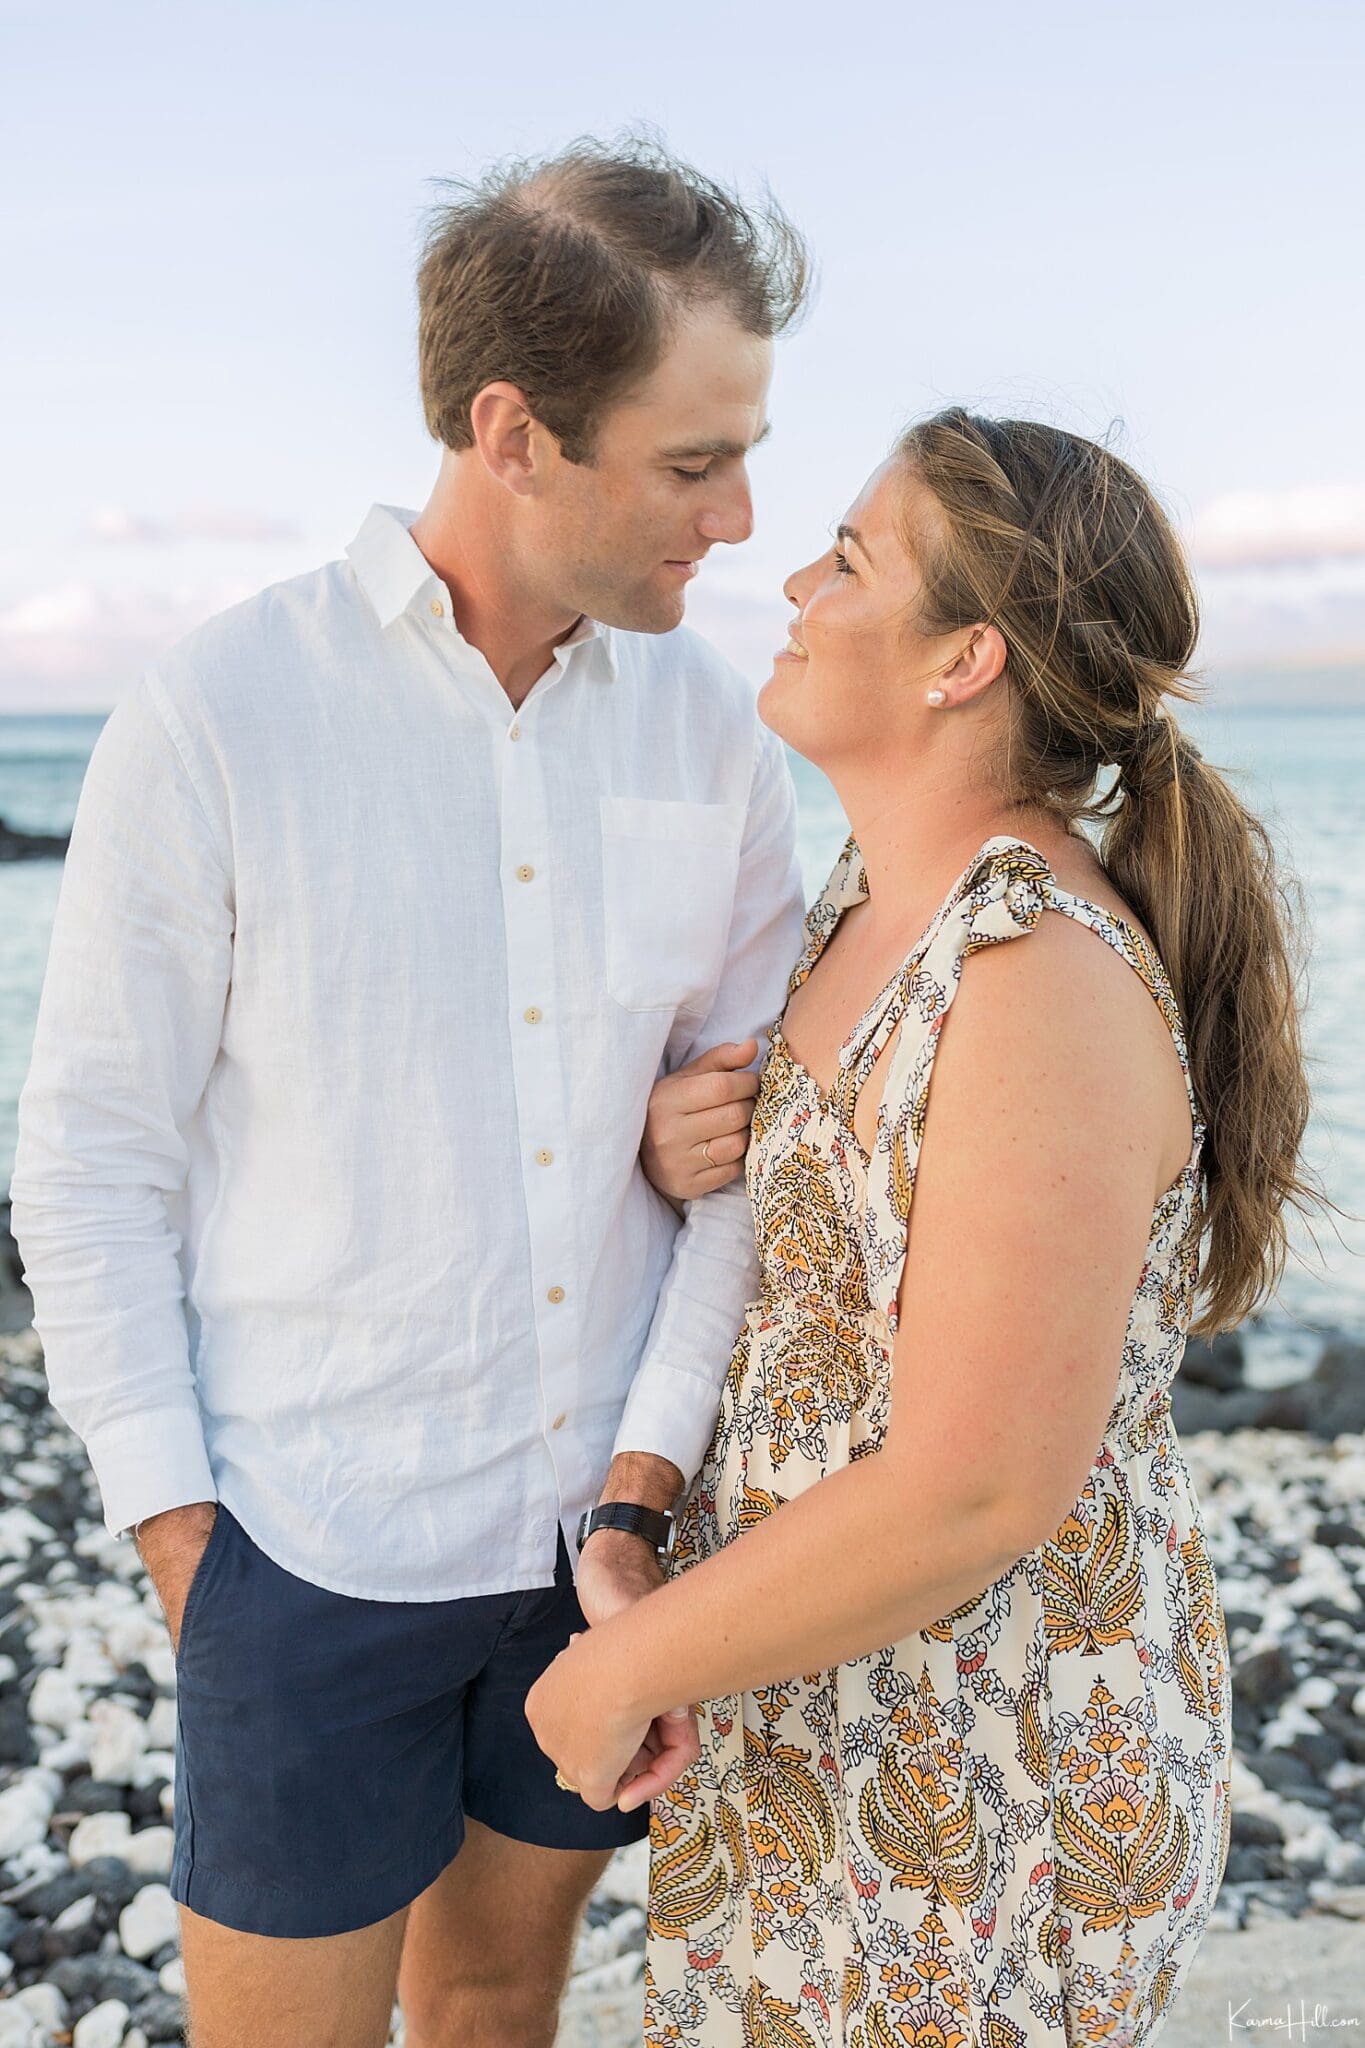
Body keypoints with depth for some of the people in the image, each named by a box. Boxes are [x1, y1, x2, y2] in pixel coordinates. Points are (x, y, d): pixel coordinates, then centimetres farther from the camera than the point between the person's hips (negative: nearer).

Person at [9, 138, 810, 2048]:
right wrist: (179, 1537, -7)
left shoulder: (712, 724, -3)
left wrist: (644, 1494, -9)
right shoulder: (216, 720, -13)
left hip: (608, 1515, 4)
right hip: (316, 1539, -3)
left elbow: (753, 1125, -2)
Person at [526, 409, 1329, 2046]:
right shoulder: (888, 900, 0)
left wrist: (625, 1668, -18)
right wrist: (679, 1142, -4)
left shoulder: (1046, 990, -29)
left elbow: (979, 1494, -29)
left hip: (983, 1772, -8)